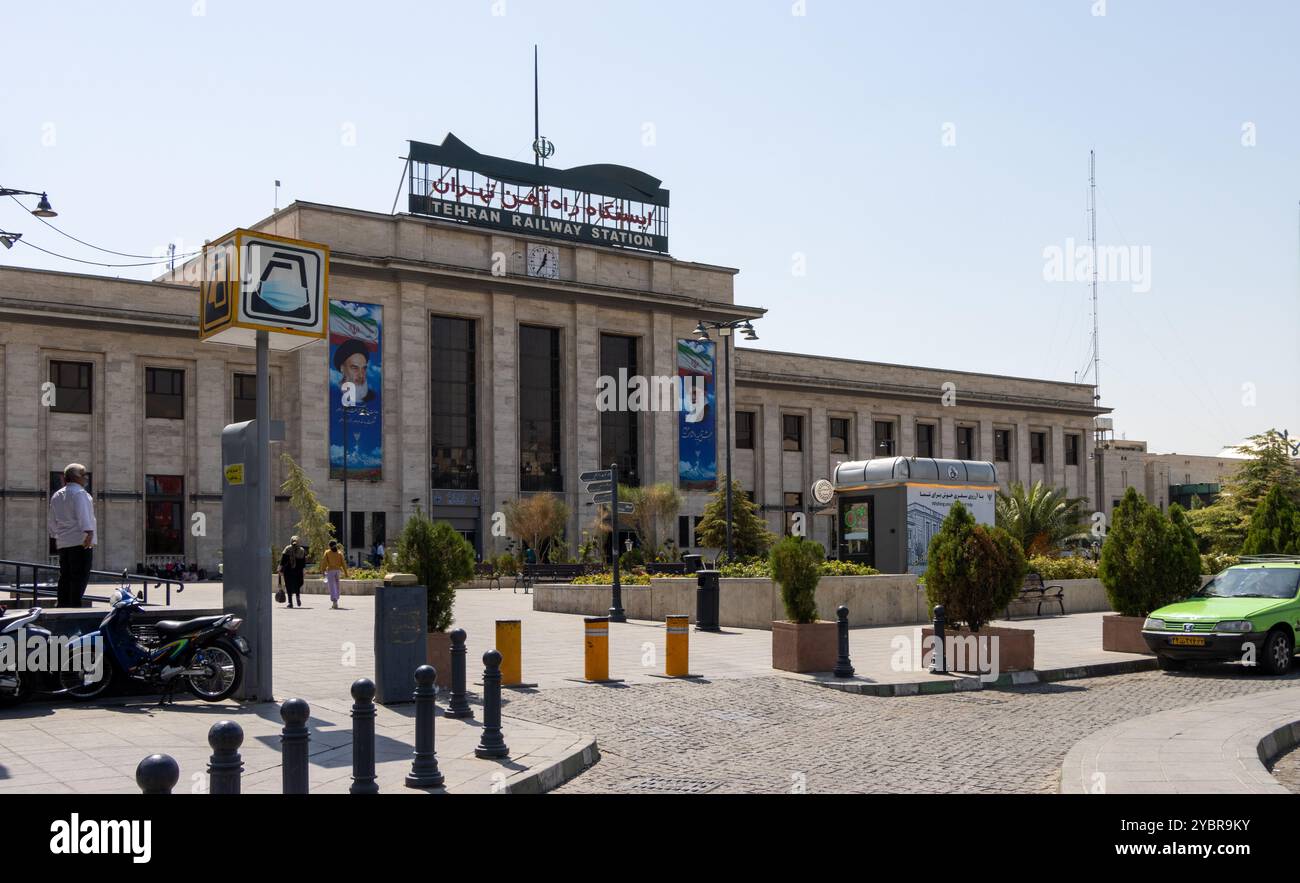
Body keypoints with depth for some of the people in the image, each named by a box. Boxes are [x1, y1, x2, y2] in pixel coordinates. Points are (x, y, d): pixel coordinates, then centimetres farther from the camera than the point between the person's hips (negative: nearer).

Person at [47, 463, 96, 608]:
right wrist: (89, 532, -29)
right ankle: (75, 604, -12)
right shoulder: (79, 493, -8)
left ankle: (62, 603, 12)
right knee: (80, 576, -8)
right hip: (80, 541, -8)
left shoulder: (56, 496, 18)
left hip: (63, 542, 8)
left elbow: (51, 520, 24)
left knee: (65, 575, 11)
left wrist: (55, 536, 32)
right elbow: (83, 515, -21)